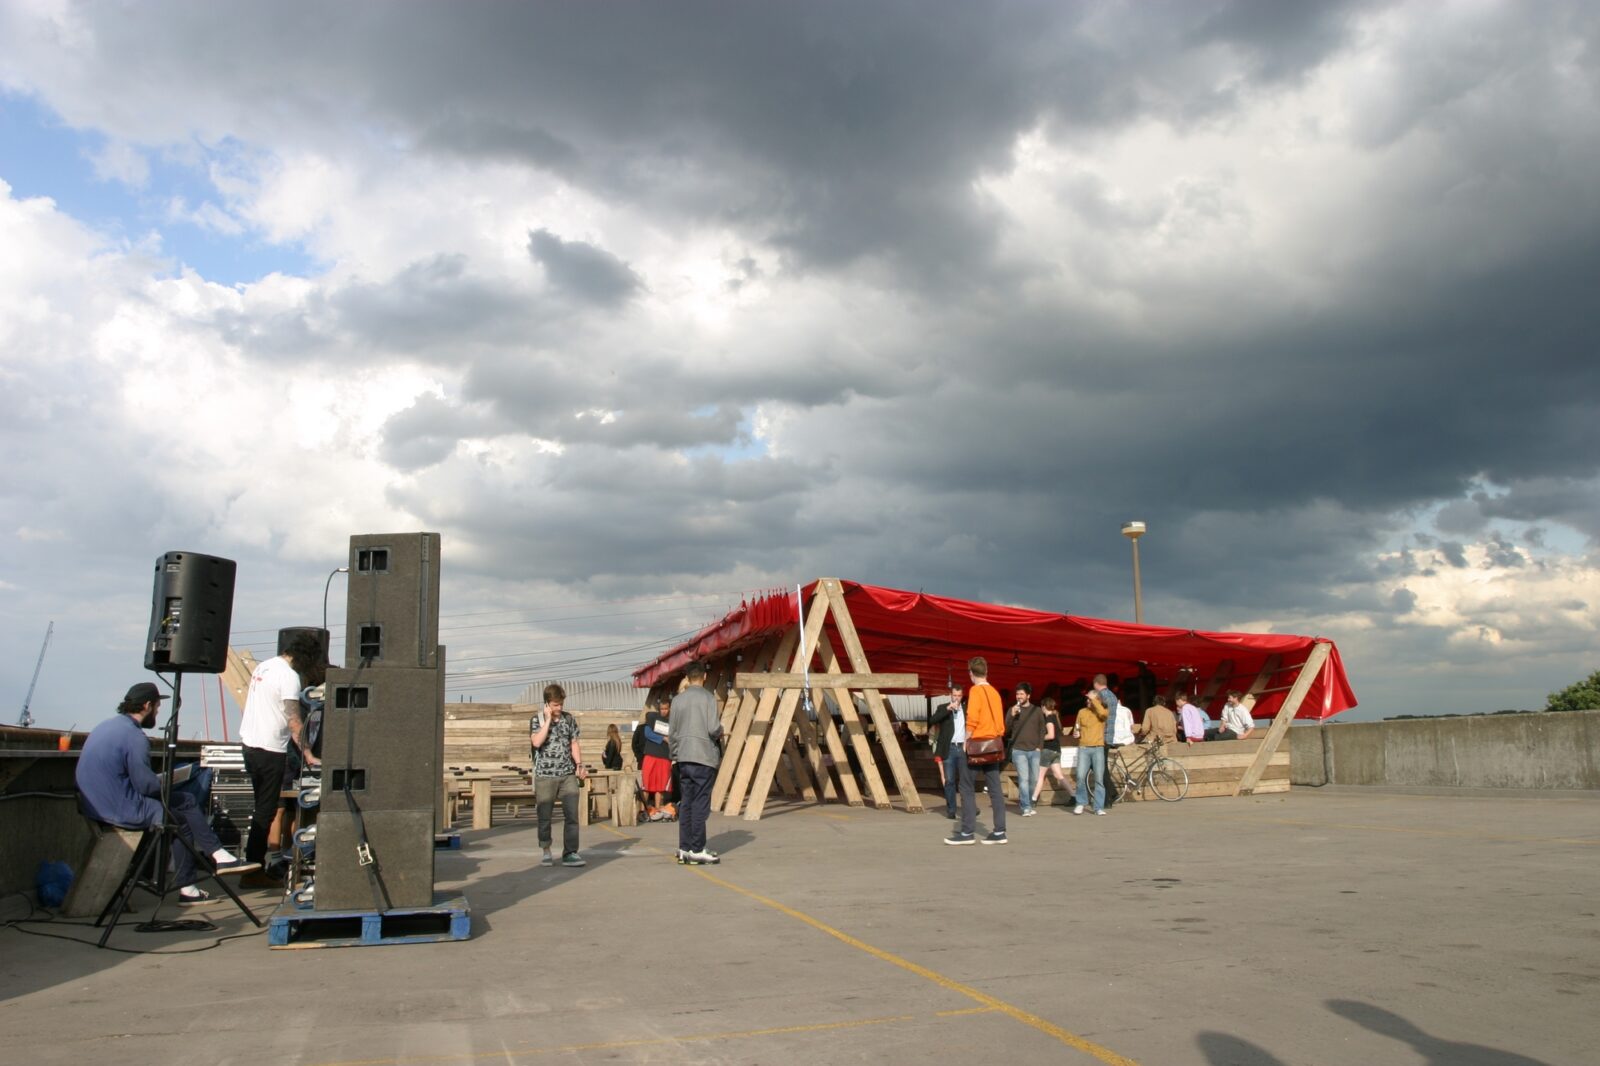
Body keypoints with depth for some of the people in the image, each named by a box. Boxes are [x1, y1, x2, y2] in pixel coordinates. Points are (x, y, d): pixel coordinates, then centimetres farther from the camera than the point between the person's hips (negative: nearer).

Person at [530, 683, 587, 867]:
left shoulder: (569, 719, 9)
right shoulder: (538, 720, -2)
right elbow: (536, 742, -19)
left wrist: (579, 765, 1)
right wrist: (548, 719, -14)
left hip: (568, 775, 2)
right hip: (545, 775, -2)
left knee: (572, 814, -6)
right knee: (545, 817, 5)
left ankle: (570, 853, -3)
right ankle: (546, 852, 20)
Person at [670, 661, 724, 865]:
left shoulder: (677, 700, 8)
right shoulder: (708, 698, -7)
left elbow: (672, 732, 10)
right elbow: (714, 729, -13)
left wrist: (674, 755, 20)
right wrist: (720, 729, 8)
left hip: (683, 758, 5)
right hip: (704, 756, -5)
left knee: (686, 803, 10)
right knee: (700, 804, -3)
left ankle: (684, 848, 12)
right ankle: (697, 850, -3)